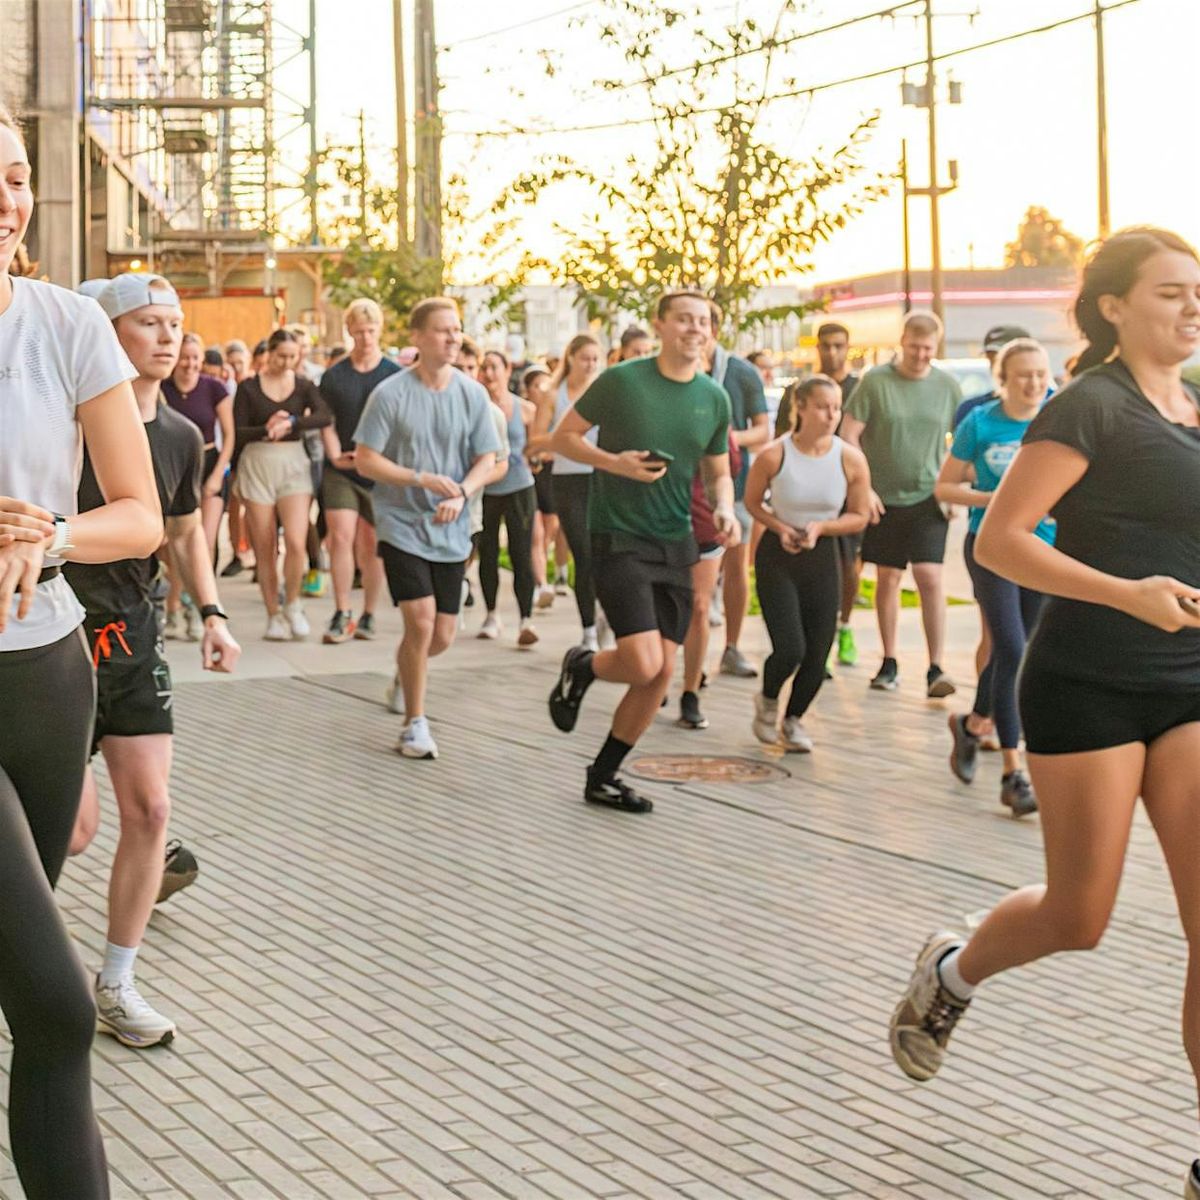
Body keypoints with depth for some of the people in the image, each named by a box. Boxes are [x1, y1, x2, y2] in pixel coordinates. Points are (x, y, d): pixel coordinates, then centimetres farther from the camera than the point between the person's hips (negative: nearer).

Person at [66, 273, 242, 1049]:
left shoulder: (181, 437, 4)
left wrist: (212, 613, 9)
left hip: (133, 631, 6)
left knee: (149, 808, 2)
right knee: (74, 827, -4)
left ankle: (116, 987, 14)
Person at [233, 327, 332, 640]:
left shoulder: (304, 387, 6)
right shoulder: (248, 388, 4)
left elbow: (326, 417, -11)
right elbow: (237, 432, -4)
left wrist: (291, 423, -22)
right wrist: (268, 430, -17)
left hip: (293, 464, 0)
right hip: (257, 465, 0)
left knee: (296, 541, -14)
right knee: (264, 548, 1)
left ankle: (292, 605, 7)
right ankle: (273, 615, 13)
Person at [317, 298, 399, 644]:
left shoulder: (394, 376, 1)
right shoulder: (333, 376, 5)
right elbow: (327, 423, 6)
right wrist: (336, 456, -10)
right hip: (341, 470, 1)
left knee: (372, 544, 5)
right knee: (341, 537, -9)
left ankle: (369, 616, 16)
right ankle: (342, 615, -4)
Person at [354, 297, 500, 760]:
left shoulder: (473, 394, 0)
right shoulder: (391, 394, -9)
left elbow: (487, 460, 4)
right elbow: (365, 460, -8)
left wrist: (460, 495, -15)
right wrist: (422, 479, -18)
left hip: (450, 531, 4)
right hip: (401, 525, -3)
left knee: (442, 637, 6)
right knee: (421, 621, -15)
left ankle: (403, 672, 42)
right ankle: (415, 724, 3)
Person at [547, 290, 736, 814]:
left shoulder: (715, 398, 6)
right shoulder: (621, 380, -9)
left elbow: (718, 472, 17)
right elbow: (563, 437, -1)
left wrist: (724, 509, -5)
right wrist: (614, 462, -18)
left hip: (675, 544, 6)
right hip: (619, 539, -6)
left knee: (662, 673, 4)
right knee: (643, 665, -18)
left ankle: (603, 776, 20)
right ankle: (582, 667, 17)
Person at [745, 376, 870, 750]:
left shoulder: (851, 459, -10)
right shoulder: (774, 456, -15)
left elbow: (859, 517, 1)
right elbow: (752, 502, 2)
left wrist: (821, 526, -16)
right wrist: (779, 527, -15)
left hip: (823, 557, 3)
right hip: (777, 556, -3)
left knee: (817, 654, 3)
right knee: (790, 649, -14)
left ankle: (794, 719, 31)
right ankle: (767, 702, 20)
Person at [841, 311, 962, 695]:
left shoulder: (947, 386, 3)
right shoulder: (876, 381, -3)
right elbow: (849, 434, -3)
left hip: (928, 498, 0)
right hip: (883, 499, 0)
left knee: (930, 577, -11)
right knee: (888, 578, 7)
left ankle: (935, 668, -8)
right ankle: (889, 663, 19)